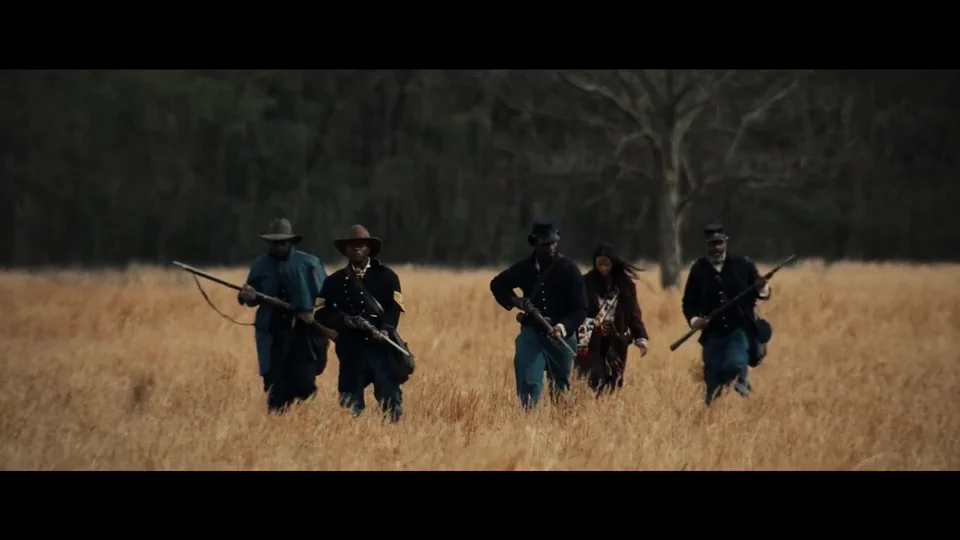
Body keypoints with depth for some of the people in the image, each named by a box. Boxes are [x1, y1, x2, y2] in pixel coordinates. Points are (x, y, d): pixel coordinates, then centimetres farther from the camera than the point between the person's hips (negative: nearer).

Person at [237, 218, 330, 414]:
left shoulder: (310, 263, 2)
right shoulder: (260, 266, 8)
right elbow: (253, 301, 14)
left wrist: (316, 312, -14)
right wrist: (249, 297, -10)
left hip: (304, 334, -2)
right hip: (272, 336, 2)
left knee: (304, 387, -7)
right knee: (276, 389, 0)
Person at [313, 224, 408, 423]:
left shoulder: (386, 276, 9)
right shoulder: (335, 280, 13)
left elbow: (394, 308, -2)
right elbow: (322, 313, 8)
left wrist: (385, 330, -22)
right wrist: (343, 320, -12)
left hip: (381, 346, -2)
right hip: (351, 349, 2)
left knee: (389, 399, -7)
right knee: (350, 400, 1)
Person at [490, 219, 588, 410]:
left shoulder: (568, 269, -6)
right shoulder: (524, 268, 1)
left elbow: (580, 308, -10)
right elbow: (497, 285, 18)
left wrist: (564, 326, -30)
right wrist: (514, 300, -2)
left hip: (561, 337, -1)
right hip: (531, 333, 1)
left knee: (560, 389, 12)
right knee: (529, 384, -13)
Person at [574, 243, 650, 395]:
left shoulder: (625, 284, 4)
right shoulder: (587, 282, -1)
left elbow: (634, 313, 8)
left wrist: (640, 337, -1)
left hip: (616, 341, 2)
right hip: (592, 340, -2)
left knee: (613, 382, 3)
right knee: (593, 382, -11)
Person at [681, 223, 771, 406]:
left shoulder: (742, 264, 0)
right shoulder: (698, 269, 3)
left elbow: (762, 292, 6)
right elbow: (689, 303, 8)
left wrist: (762, 288, -17)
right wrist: (694, 320, -11)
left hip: (740, 330, -2)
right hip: (713, 334, 2)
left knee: (735, 364, -27)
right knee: (713, 387, 4)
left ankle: (740, 384, 3)